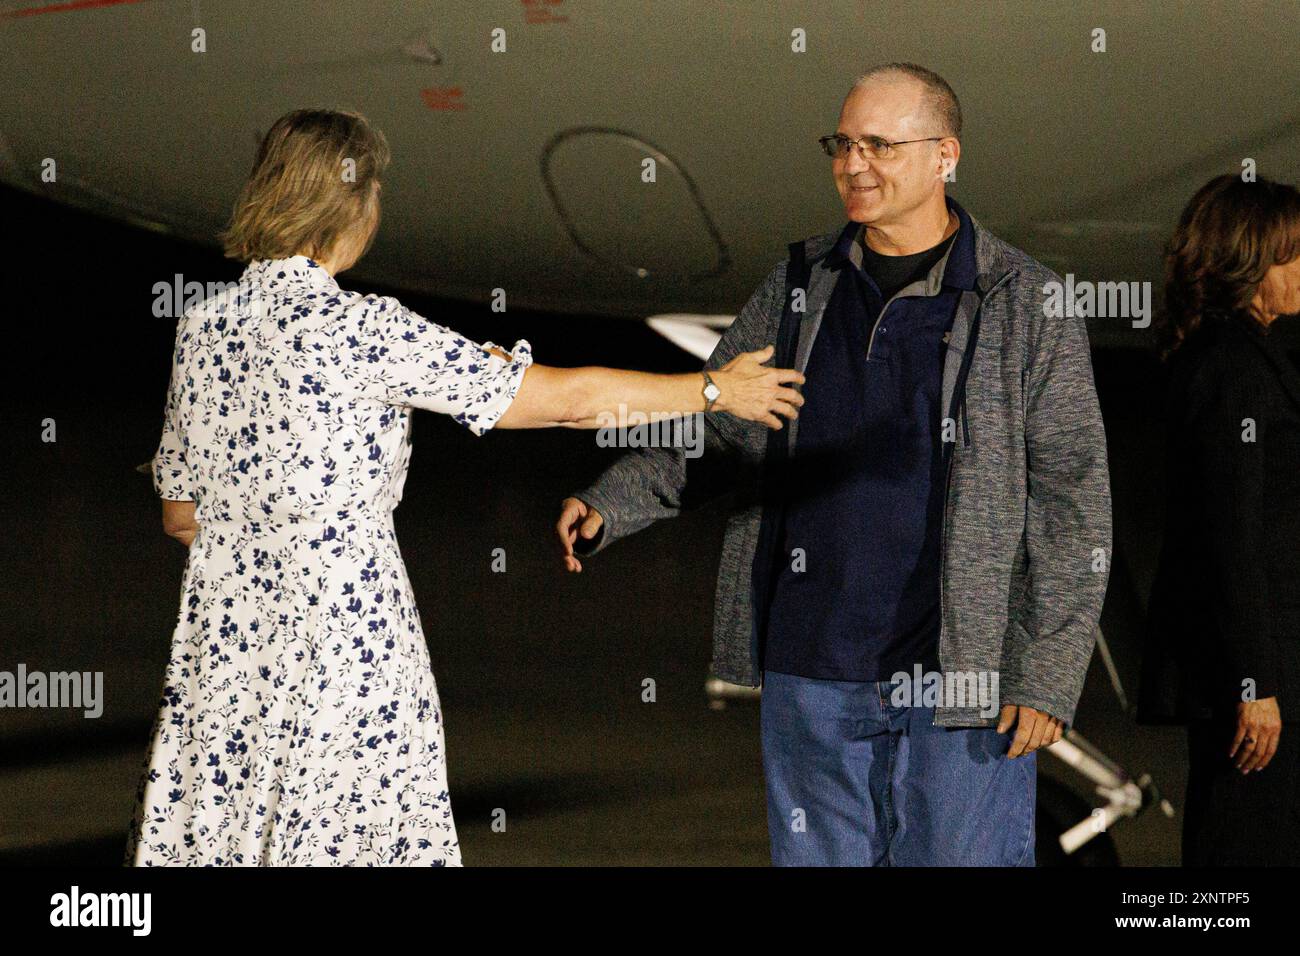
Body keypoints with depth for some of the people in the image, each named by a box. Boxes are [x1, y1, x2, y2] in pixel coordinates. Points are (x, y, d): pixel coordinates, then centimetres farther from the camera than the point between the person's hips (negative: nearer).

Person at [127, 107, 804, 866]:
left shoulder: (202, 329, 5)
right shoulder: (362, 330, -13)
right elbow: (565, 397, -9)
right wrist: (718, 389, 3)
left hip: (221, 648, 6)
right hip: (344, 629, -6)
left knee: (213, 840, 8)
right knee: (342, 837, 1)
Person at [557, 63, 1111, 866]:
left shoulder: (1027, 306, -4)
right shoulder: (800, 287, 9)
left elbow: (1072, 503, -5)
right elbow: (713, 431, 15)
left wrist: (1048, 676, -11)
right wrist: (608, 506, -3)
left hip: (961, 678, -4)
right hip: (811, 672, 4)